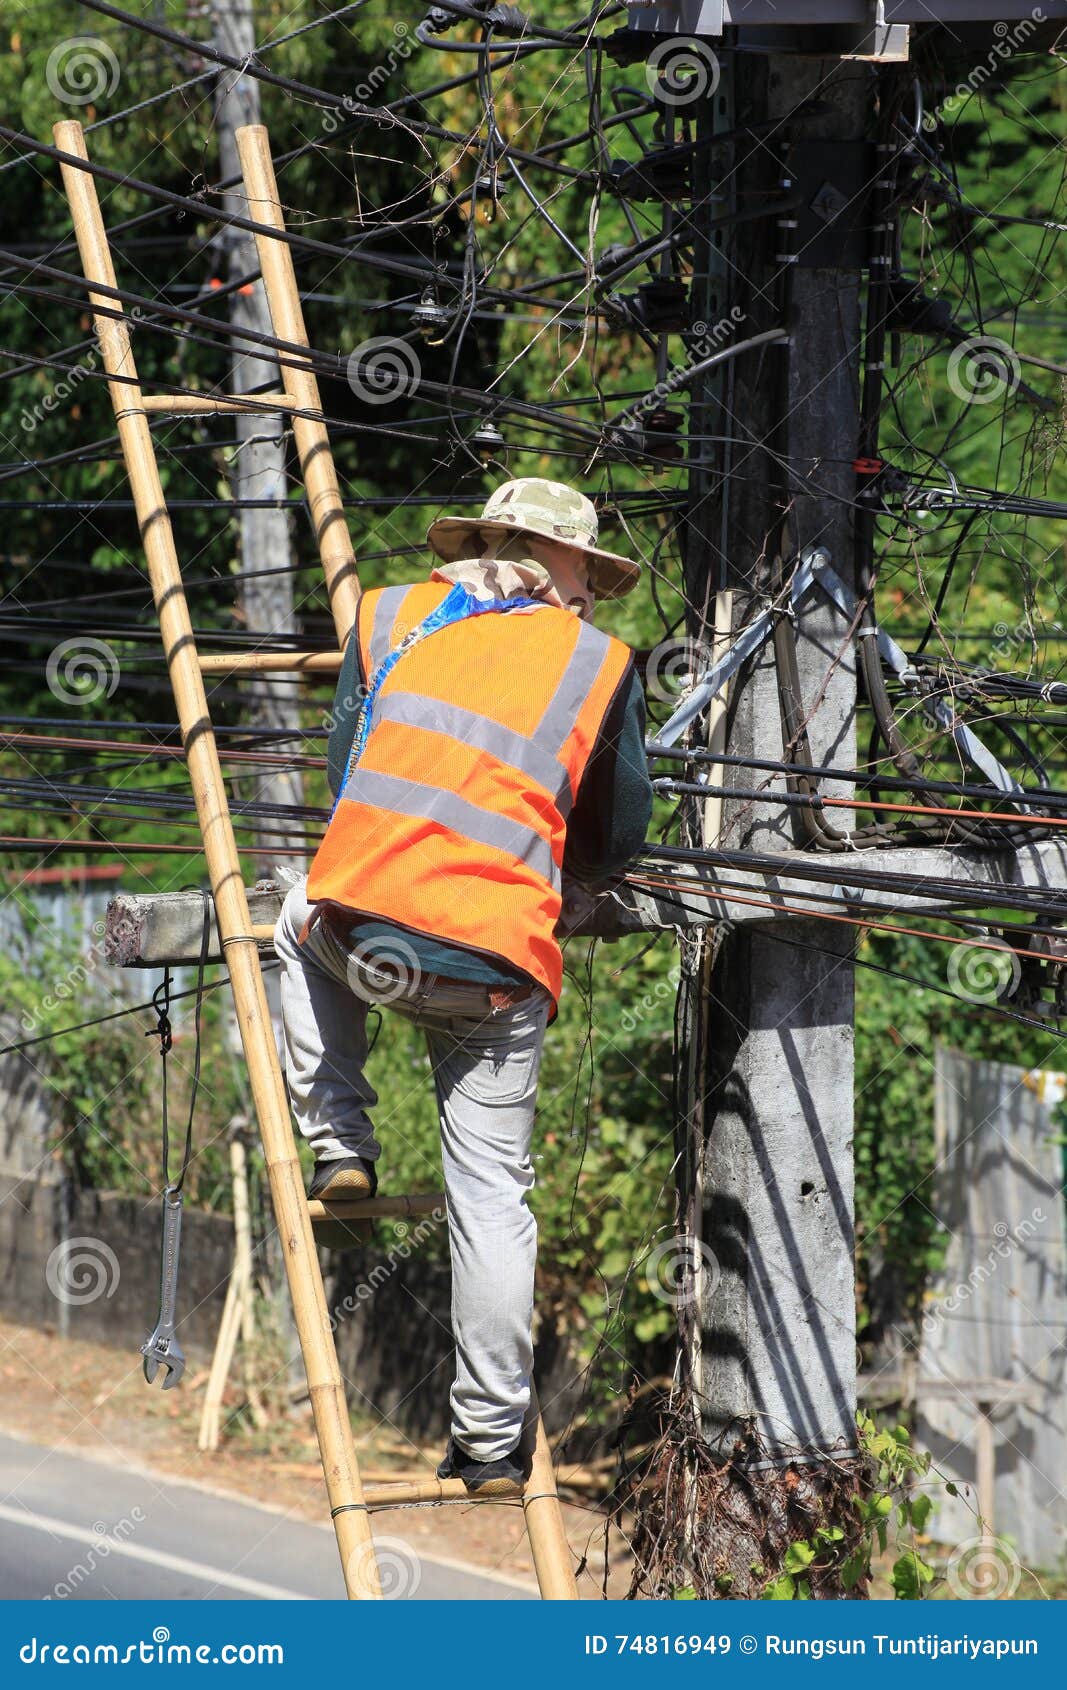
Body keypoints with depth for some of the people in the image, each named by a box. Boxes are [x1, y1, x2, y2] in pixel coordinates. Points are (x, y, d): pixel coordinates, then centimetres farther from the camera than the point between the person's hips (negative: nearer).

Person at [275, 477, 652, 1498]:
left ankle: (339, 1142, 23)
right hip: (497, 970, -1)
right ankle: (488, 1440, 9)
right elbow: (620, 839, 15)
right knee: (490, 1194, 9)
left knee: (303, 925, 37)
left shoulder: (388, 618, 14)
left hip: (362, 935, 1)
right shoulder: (599, 665, 10)